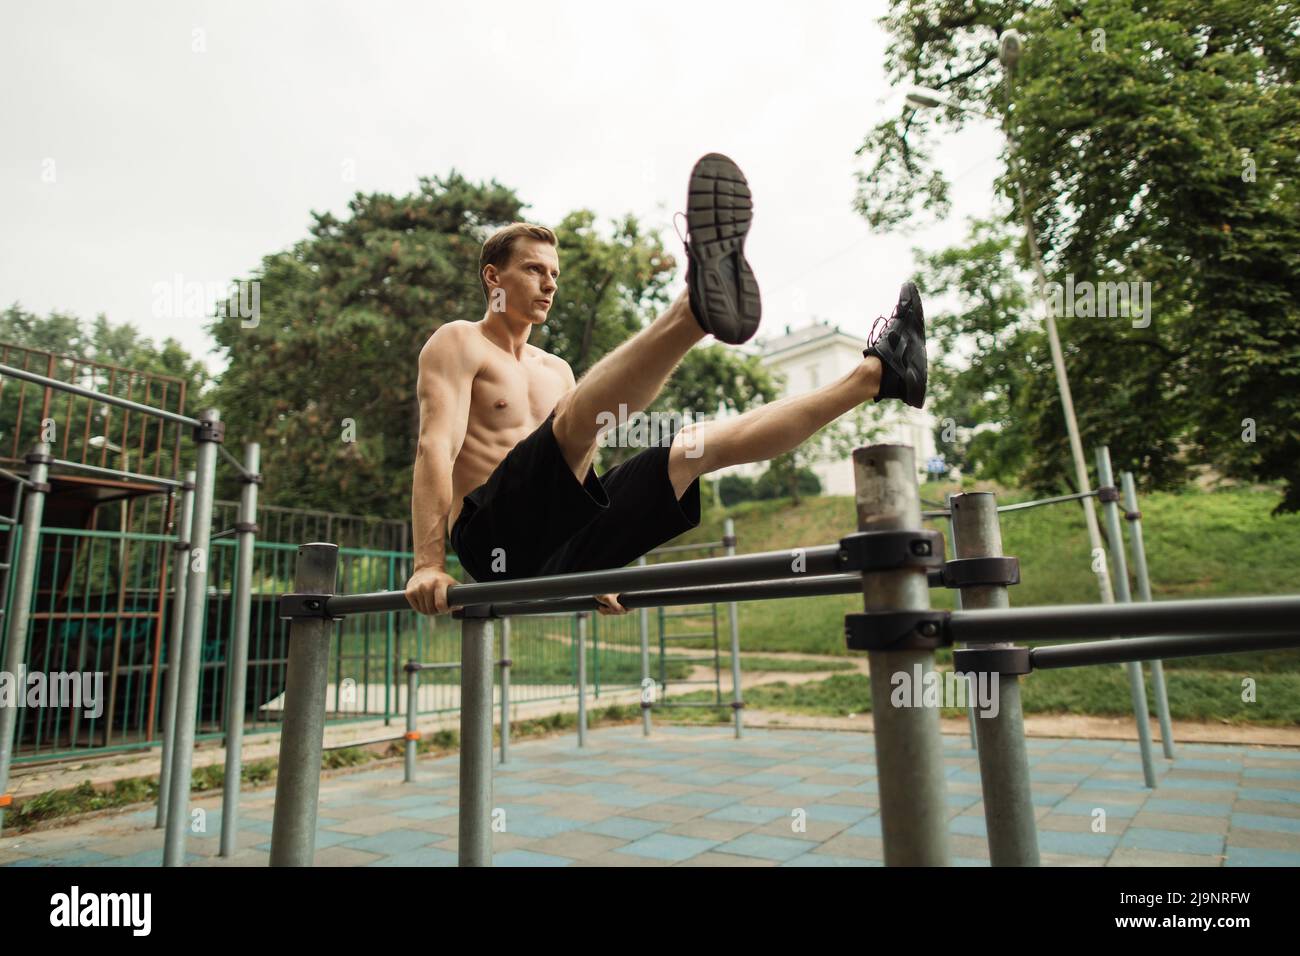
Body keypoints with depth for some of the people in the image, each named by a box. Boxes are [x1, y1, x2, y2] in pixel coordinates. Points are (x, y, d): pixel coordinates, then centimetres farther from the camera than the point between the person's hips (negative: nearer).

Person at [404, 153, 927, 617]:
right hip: (498, 537, -6)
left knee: (701, 444, -3)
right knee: (581, 411, -32)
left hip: (562, 552, 6)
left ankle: (876, 374, -3)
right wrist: (428, 565, -23)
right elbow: (437, 447, -11)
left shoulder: (557, 371, 25)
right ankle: (694, 307, -60)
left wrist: (599, 569, 24)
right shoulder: (457, 343, 5)